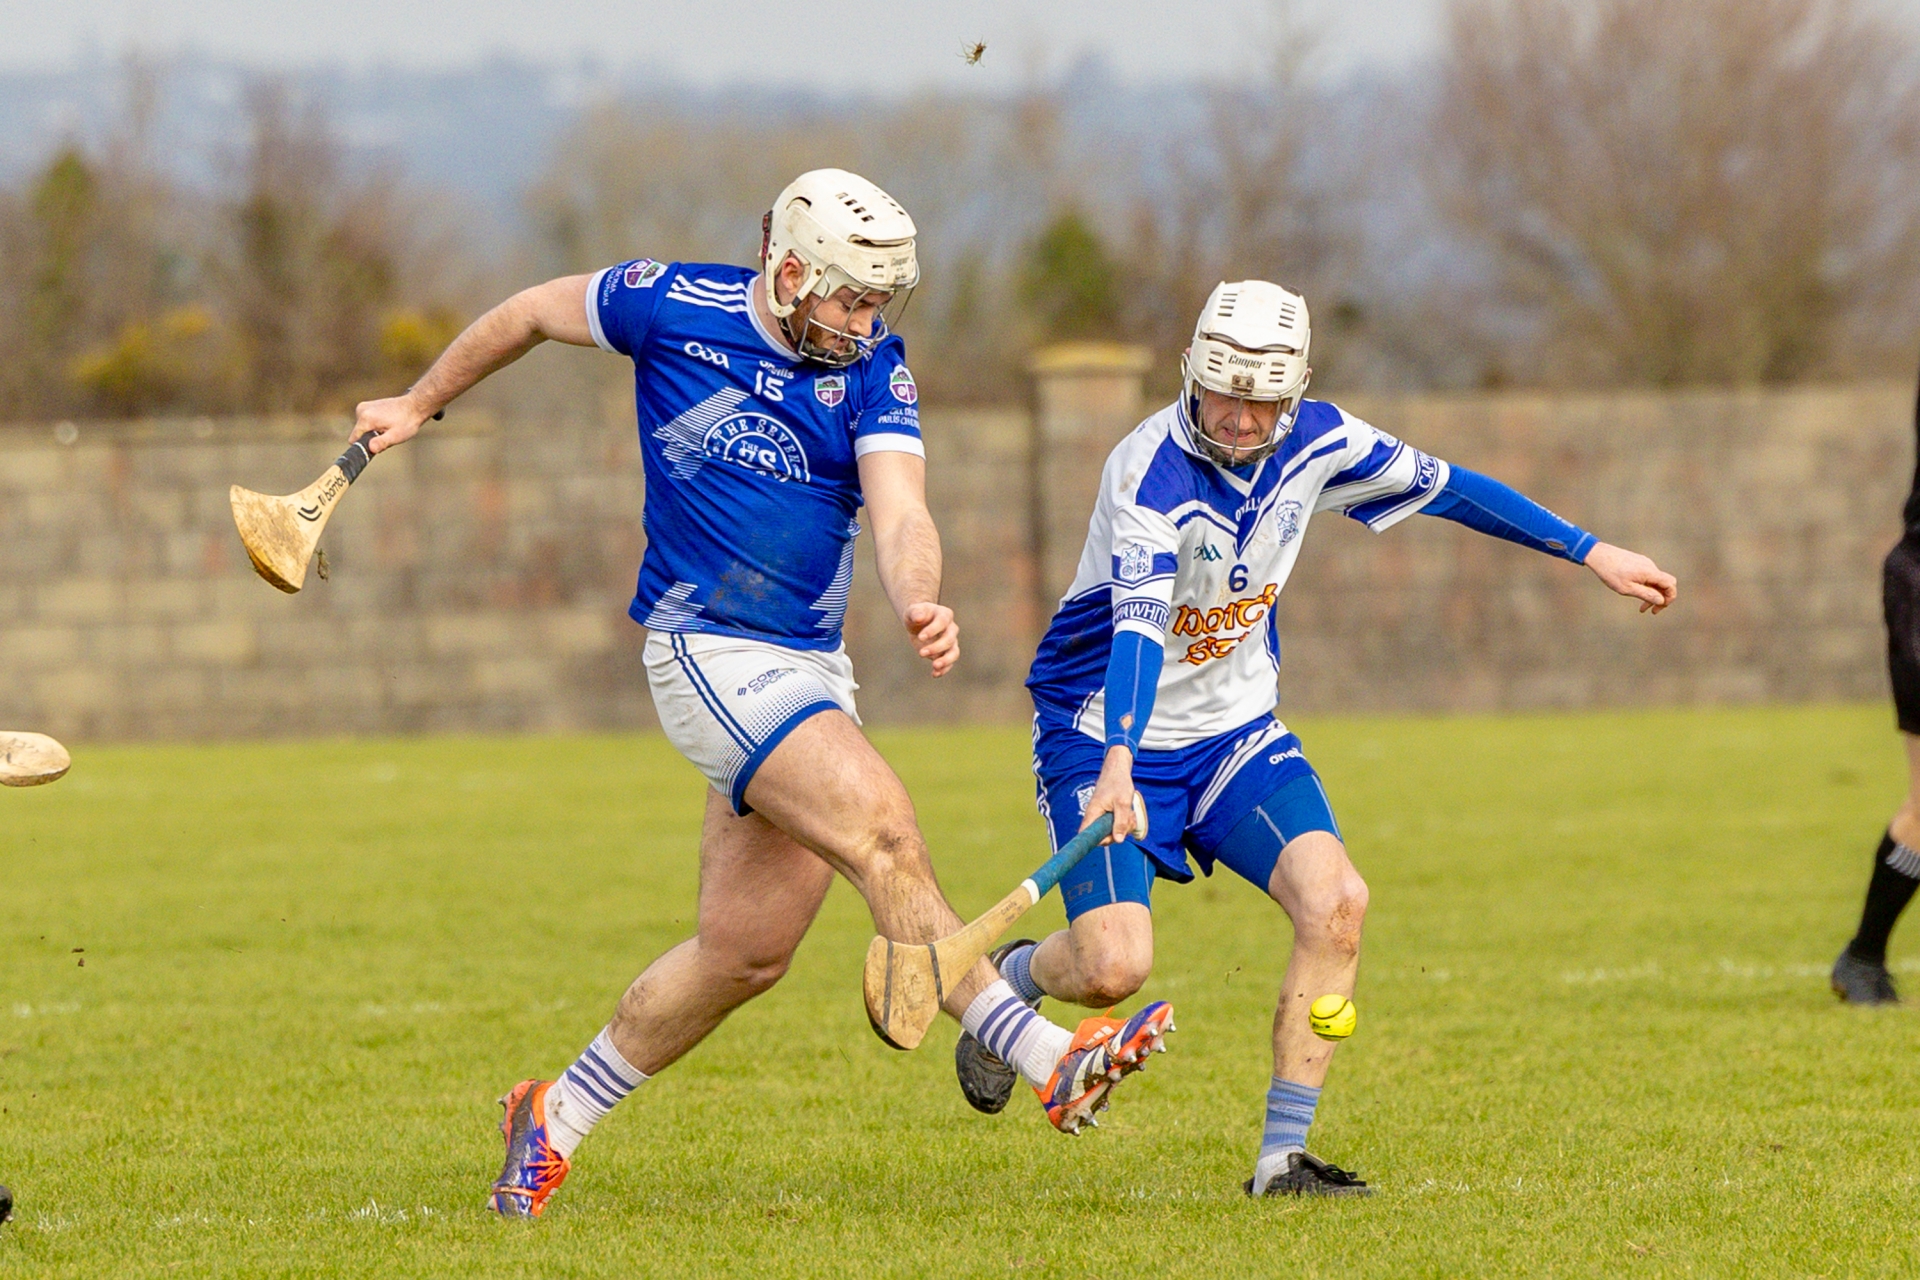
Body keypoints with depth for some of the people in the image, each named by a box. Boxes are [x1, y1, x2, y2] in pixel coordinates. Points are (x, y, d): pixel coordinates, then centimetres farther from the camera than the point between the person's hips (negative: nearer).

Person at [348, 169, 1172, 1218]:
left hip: (811, 671, 5)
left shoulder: (873, 366, -2)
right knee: (881, 829, -23)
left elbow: (900, 514, -14)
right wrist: (421, 404, 23)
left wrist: (919, 604, -36)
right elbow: (534, 312, 11)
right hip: (707, 655, -5)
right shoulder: (670, 307, -7)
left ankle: (556, 1118, 23)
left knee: (746, 947, 6)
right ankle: (1047, 1060, -27)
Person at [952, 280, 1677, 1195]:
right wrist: (1117, 768, -55)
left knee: (1336, 903, -17)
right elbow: (1139, 622, -41)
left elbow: (1445, 488, 8)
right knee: (1113, 965, -20)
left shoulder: (1317, 442, -8)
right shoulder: (1151, 471, -27)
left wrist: (1594, 554, 11)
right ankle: (1008, 977, 19)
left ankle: (1281, 1157, -8)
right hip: (1106, 733, -5)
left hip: (1235, 730, 5)